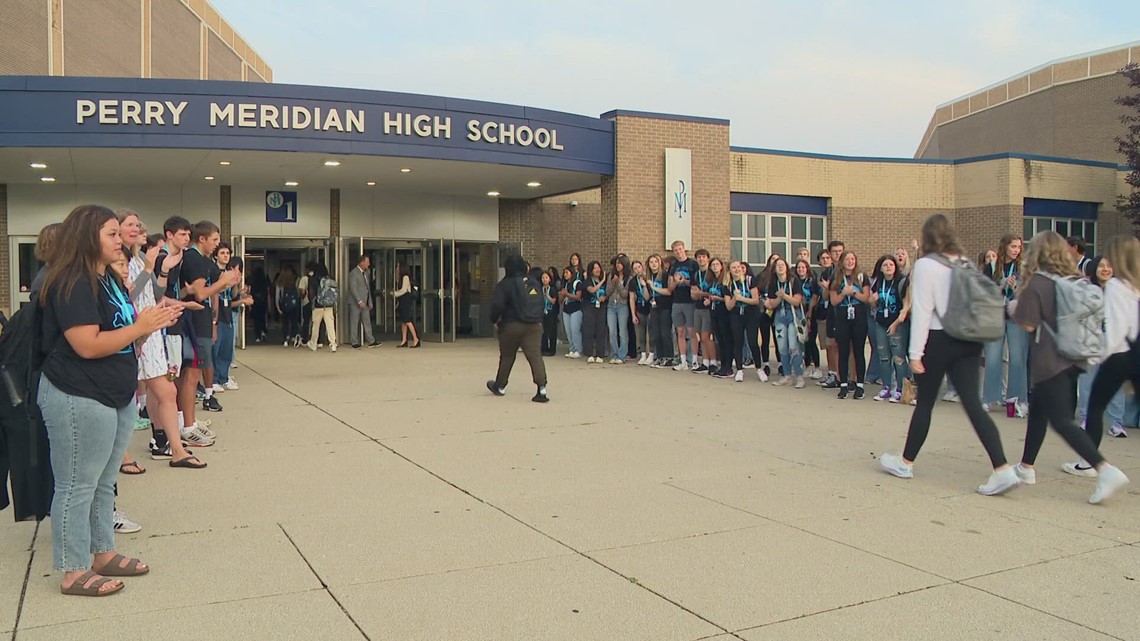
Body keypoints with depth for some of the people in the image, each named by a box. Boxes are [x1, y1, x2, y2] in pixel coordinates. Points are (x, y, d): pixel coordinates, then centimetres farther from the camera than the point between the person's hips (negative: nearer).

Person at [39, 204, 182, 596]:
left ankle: (104, 554, 29)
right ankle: (73, 573, 11)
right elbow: (88, 345, -25)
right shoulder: (72, 283, -17)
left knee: (103, 483, 18)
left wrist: (154, 320, 2)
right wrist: (141, 326, -18)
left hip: (117, 397, 10)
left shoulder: (109, 279, 14)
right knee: (77, 486, 1)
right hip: (79, 400, -10)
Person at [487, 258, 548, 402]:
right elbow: (541, 302, 17)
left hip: (512, 325, -3)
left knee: (507, 356, 14)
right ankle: (542, 388, -20)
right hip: (534, 325, 3)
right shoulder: (534, 281, 7)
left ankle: (500, 386, 31)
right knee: (535, 355, -5)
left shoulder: (505, 284, -9)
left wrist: (495, 320, 0)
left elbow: (497, 305, -14)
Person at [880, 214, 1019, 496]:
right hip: (968, 340, 5)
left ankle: (906, 462, 22)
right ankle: (1003, 469, -8)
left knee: (925, 402, 8)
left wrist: (915, 352, -11)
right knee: (973, 403, 1)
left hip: (939, 340, -5)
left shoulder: (926, 265, -9)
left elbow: (922, 310, -12)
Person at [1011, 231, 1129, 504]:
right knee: (1037, 410, 20)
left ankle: (1106, 470, -20)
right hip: (1073, 357, 8)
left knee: (1061, 420, -7)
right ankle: (1026, 467, 28)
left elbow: (1028, 324, -13)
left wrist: (1014, 308, 4)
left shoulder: (1036, 283, -13)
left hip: (1050, 360, -8)